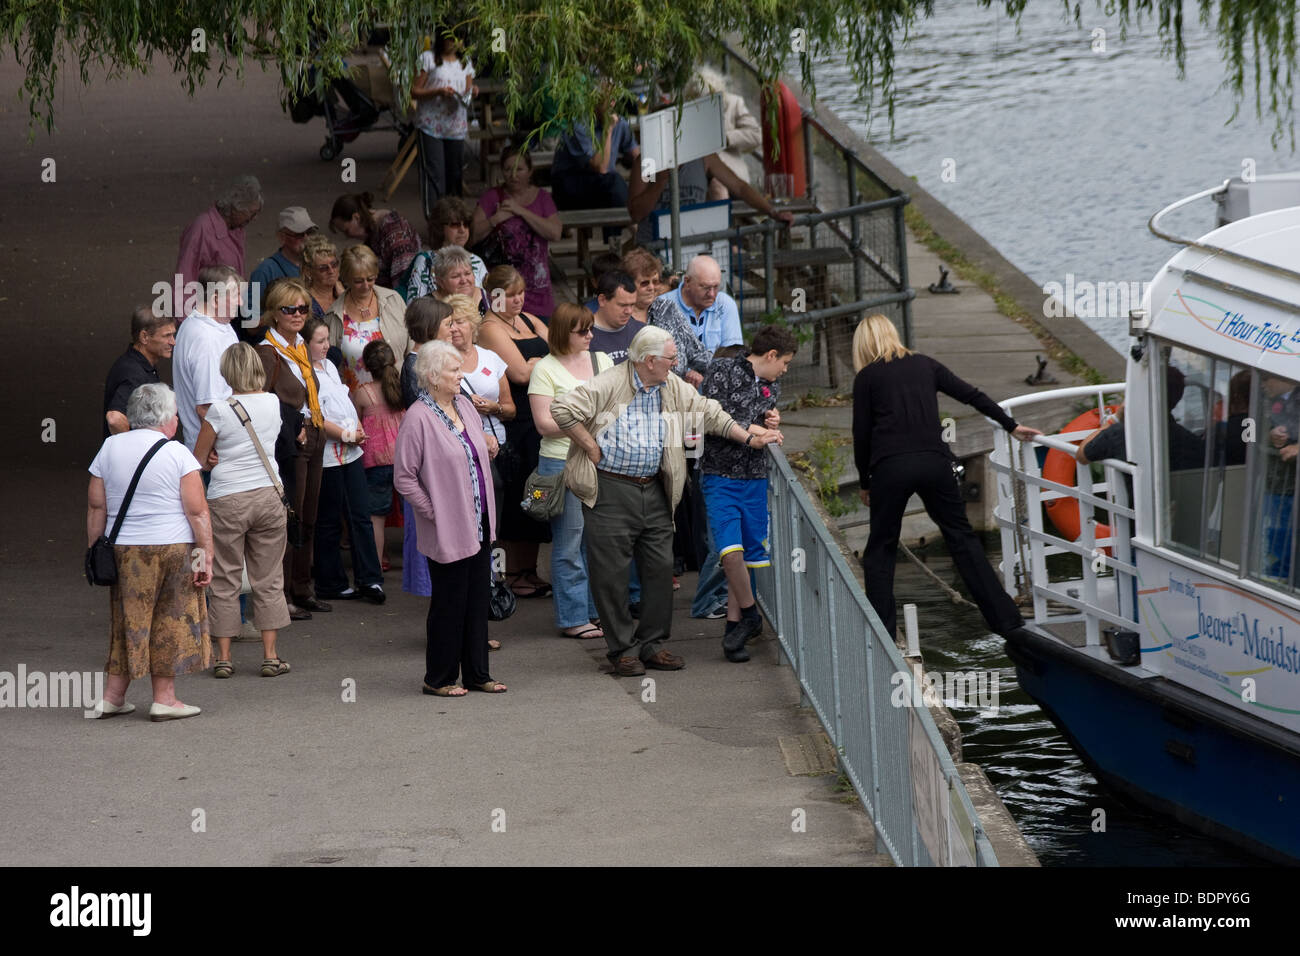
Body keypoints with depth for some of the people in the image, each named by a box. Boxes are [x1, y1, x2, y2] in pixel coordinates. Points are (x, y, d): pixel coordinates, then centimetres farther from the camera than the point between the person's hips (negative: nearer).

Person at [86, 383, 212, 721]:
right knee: (170, 625, 5)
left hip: (124, 553, 4)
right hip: (173, 551, -4)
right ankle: (164, 698, 7)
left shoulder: (109, 449, 4)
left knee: (128, 622, 12)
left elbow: (96, 507, 5)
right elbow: (197, 512, -10)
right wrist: (206, 557, -7)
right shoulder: (177, 454, -7)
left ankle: (112, 697, 11)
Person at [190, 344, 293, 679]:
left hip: (227, 500, -3)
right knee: (268, 579, 9)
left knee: (225, 581, 6)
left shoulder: (220, 410, -11)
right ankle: (270, 655, 7)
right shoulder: (273, 403, 1)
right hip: (268, 494, 3)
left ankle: (223, 658, 7)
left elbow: (198, 458, -2)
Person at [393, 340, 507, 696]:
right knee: (449, 603, 1)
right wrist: (434, 512, -14)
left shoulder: (464, 406, 8)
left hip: (479, 526, 8)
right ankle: (438, 678, 13)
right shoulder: (418, 419, -16)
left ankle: (476, 673, 21)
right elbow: (404, 477, -15)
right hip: (448, 530, -8)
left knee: (477, 600, 12)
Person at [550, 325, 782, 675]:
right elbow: (562, 410, -16)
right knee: (612, 571, -2)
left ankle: (652, 643, 17)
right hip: (610, 491, -6)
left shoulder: (674, 389, 10)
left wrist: (749, 438, 11)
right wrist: (590, 447, -12)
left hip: (653, 490, 6)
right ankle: (622, 647, 7)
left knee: (660, 567, 6)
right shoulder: (609, 385, -12)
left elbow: (708, 413, 18)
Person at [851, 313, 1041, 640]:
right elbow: (971, 395, 16)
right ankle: (1006, 619, 10)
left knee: (880, 549, 9)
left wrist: (865, 483, 17)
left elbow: (861, 433, 6)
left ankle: (882, 634, 4)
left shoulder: (867, 377, 5)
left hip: (891, 467, -3)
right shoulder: (924, 365, 14)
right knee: (961, 537, 12)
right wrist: (1011, 426, 25)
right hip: (934, 463, 3)